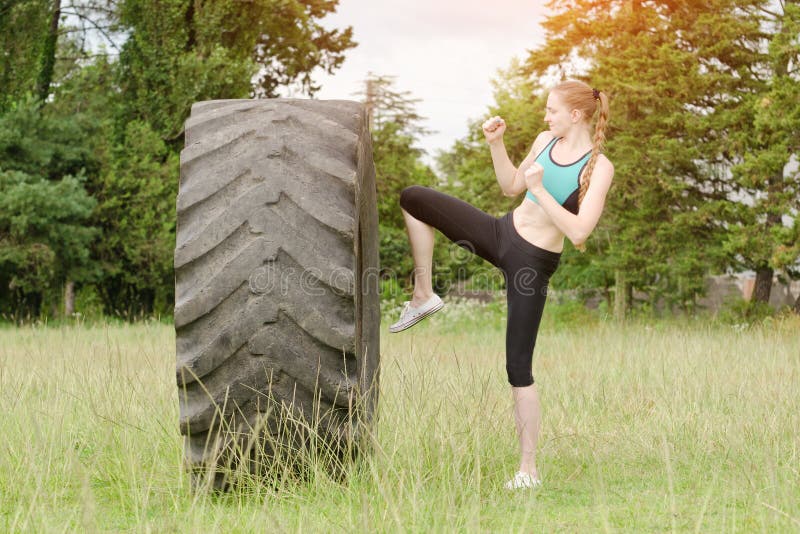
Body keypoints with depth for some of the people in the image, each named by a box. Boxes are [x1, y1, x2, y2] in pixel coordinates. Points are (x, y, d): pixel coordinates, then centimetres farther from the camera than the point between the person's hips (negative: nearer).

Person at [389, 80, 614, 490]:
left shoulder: (598, 167, -15)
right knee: (413, 198, 1)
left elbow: (579, 231, -22)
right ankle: (423, 296, 14)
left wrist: (540, 189, -26)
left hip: (533, 263, -7)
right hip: (500, 233, 7)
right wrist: (496, 145, 4)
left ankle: (528, 469, 4)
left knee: (518, 368, -6)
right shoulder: (546, 141, 4)